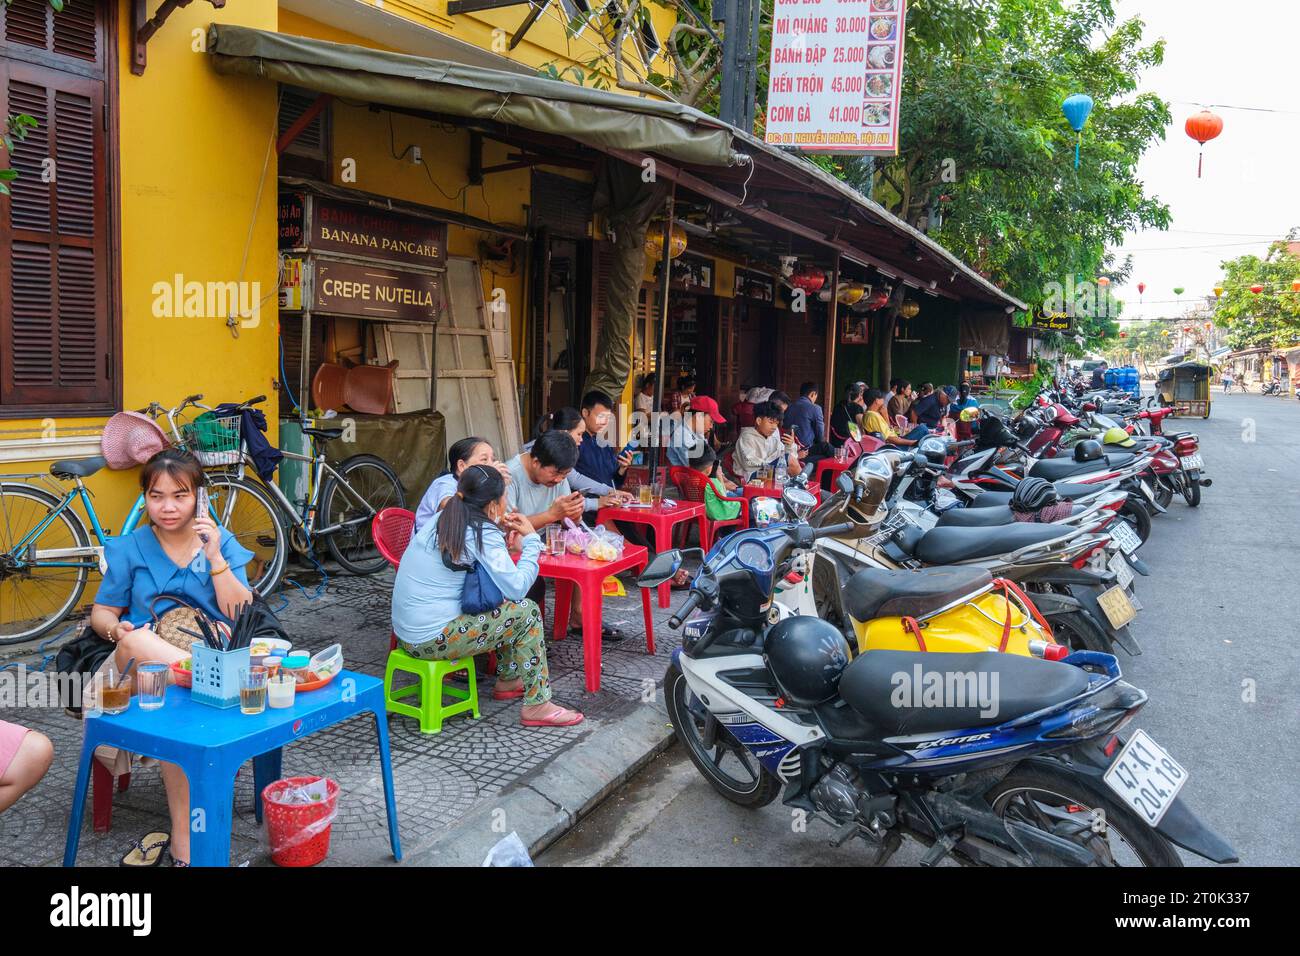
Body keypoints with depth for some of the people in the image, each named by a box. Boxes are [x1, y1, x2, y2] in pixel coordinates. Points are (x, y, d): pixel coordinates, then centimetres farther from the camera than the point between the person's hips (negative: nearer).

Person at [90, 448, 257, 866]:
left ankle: (182, 837, -29)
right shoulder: (129, 549, 9)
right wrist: (118, 629, -15)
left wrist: (214, 557, -12)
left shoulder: (221, 541, 8)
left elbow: (242, 616, 0)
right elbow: (101, 614, 11)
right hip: (143, 665, 0)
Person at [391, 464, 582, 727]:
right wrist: (531, 538, -7)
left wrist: (499, 531, 11)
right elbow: (517, 588, -19)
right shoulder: (483, 533, -15)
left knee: (506, 606, 21)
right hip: (431, 640, -9)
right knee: (527, 612, -2)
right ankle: (537, 706, 2)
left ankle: (507, 681, 32)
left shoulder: (443, 520, 9)